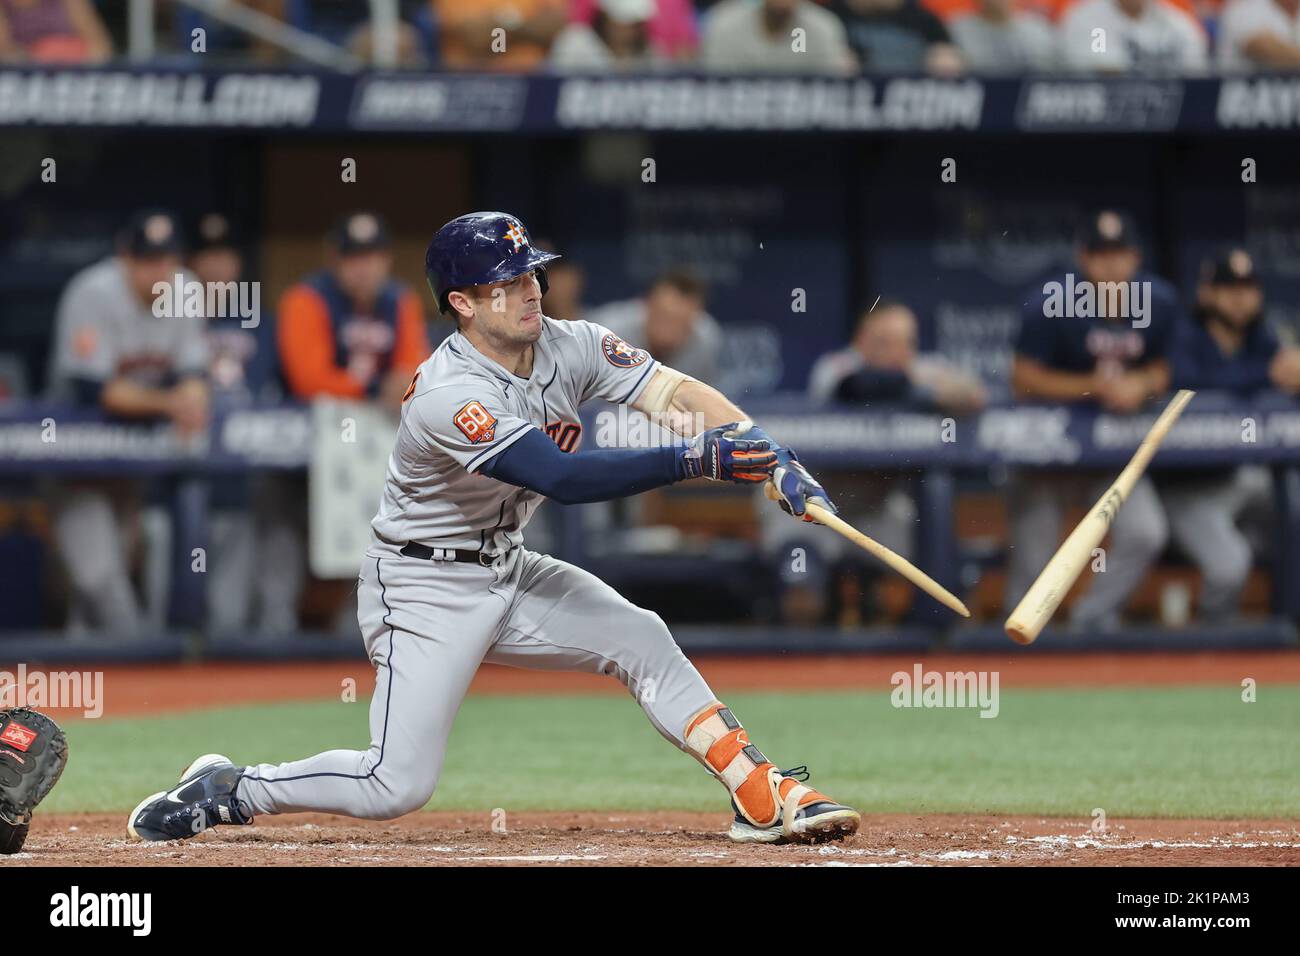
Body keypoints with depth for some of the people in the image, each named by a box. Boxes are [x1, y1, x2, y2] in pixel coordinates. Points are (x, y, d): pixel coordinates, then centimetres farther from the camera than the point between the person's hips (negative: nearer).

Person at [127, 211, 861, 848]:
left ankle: (762, 796, -4)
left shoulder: (569, 347, -6)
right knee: (397, 787, -13)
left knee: (640, 638, -8)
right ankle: (225, 792, 4)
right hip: (427, 588, -7)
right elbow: (562, 478, -37)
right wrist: (697, 460, -41)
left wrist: (770, 454, -32)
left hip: (508, 573, 7)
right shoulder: (448, 395, -28)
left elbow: (676, 391, -16)